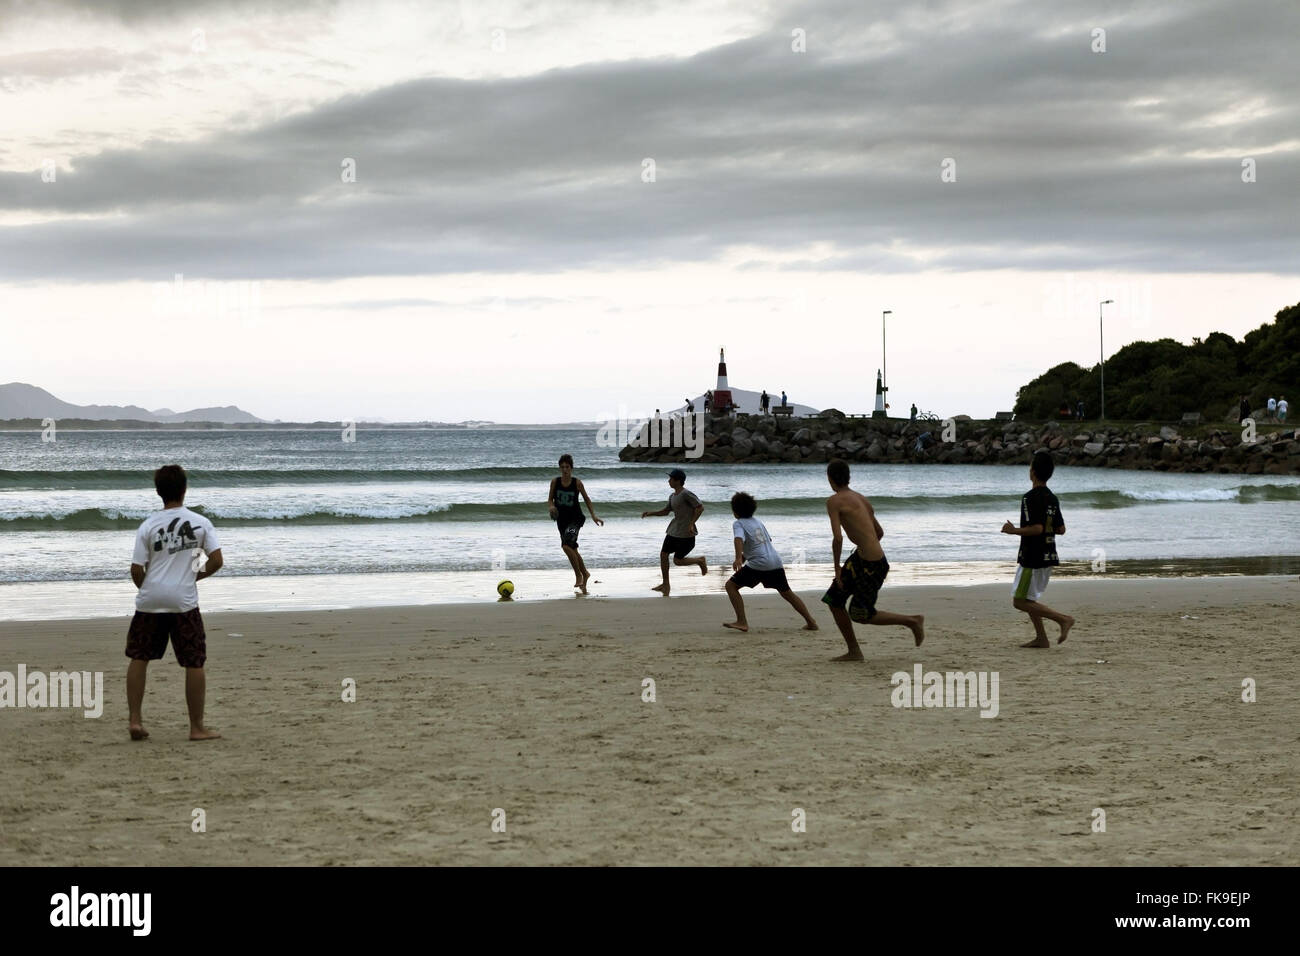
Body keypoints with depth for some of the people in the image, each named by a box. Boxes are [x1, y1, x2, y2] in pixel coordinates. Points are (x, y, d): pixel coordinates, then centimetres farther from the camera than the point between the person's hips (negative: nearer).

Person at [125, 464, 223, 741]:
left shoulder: (148, 526, -1)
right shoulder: (200, 523, -1)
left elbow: (136, 570, -3)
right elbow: (217, 561, -4)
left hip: (150, 601, 1)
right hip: (184, 602, -1)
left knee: (139, 658, 15)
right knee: (194, 664, 6)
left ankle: (135, 720, 12)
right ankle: (197, 727, 10)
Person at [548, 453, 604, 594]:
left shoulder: (577, 483, -7)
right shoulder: (555, 482, -1)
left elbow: (587, 499, 4)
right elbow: (550, 499, 5)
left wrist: (594, 516, 0)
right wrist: (551, 507, -18)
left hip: (575, 519, -4)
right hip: (562, 520, 4)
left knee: (566, 545, -24)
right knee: (573, 550, 13)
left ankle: (578, 575, -11)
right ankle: (585, 574, 34)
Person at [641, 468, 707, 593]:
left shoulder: (686, 494, -17)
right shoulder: (672, 496, 11)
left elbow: (700, 508, -18)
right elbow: (666, 511, 22)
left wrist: (691, 524, -20)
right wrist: (650, 513, 9)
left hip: (686, 534, -9)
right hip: (674, 531, 9)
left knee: (677, 560, -4)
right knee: (663, 554, 6)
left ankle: (700, 561, 20)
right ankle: (666, 585, 17)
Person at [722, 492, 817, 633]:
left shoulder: (738, 523, -2)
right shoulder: (757, 522, 20)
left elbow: (739, 539, -22)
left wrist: (739, 559, -37)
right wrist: (744, 557, 35)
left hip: (758, 564, -7)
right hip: (776, 561, 7)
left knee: (731, 585, 2)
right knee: (787, 592, 22)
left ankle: (742, 622, -7)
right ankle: (811, 622, 22)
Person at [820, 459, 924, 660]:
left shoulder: (834, 501, -12)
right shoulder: (861, 499, 13)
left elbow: (837, 538, -21)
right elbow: (880, 532, 22)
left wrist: (837, 566, -10)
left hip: (872, 565, -9)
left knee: (861, 615, 3)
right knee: (834, 600, 12)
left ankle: (913, 621, 13)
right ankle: (854, 652, 17)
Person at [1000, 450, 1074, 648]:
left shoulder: (1031, 497, -17)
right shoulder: (1052, 498, 10)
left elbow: (1037, 528, -25)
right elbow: (1061, 529, 14)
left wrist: (1014, 530, -13)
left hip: (1033, 558, -9)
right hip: (1048, 556, 9)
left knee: (1020, 601, -4)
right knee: (1028, 598, 19)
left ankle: (1063, 619, -11)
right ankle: (1041, 638, 16)